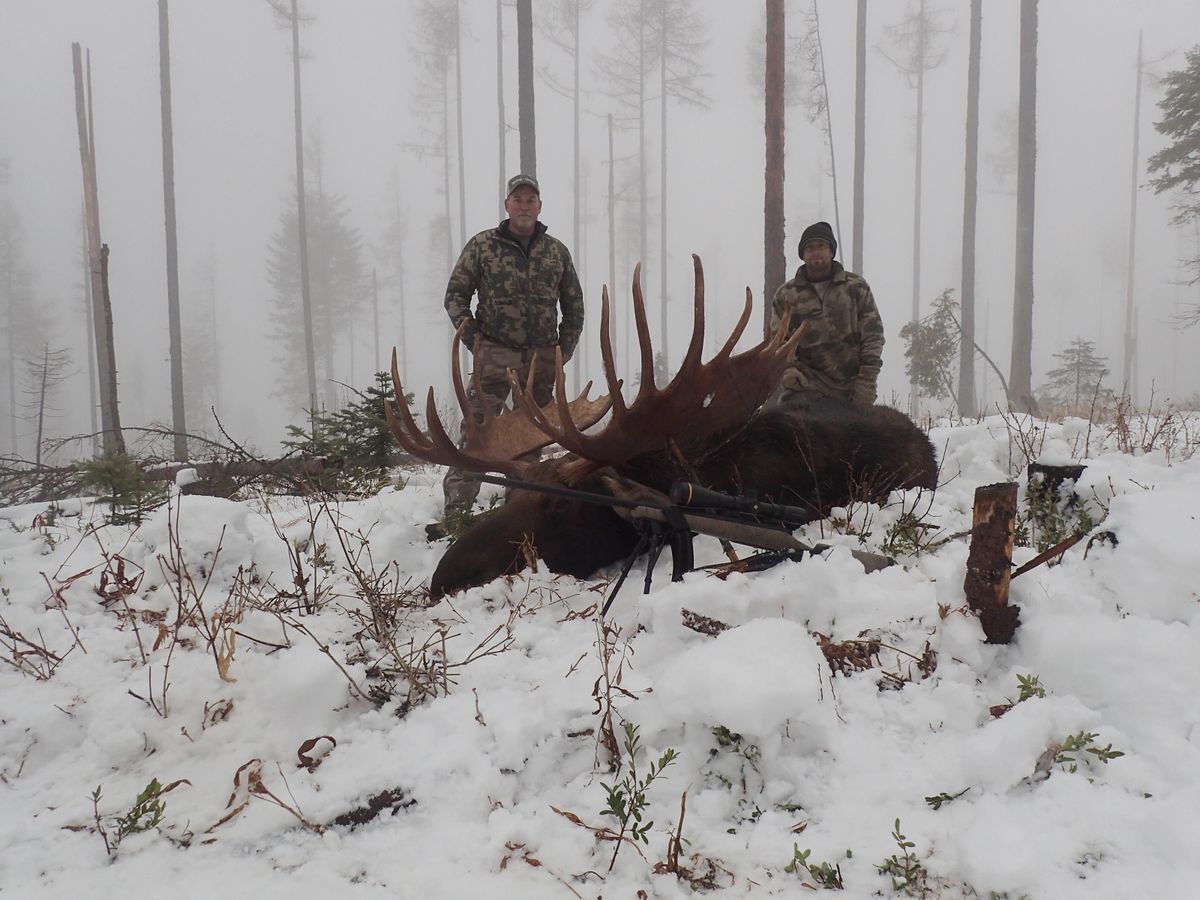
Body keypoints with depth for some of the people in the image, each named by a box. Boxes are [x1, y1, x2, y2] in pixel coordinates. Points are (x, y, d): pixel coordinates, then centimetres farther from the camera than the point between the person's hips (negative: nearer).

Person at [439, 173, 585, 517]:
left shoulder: (556, 250, 10)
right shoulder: (482, 245, 2)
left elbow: (574, 305, 18)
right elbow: (456, 295, 4)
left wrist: (564, 349, 9)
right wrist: (474, 340, -4)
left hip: (542, 358, 3)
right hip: (495, 354, -3)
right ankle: (457, 506, -11)